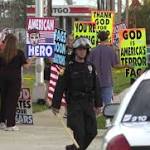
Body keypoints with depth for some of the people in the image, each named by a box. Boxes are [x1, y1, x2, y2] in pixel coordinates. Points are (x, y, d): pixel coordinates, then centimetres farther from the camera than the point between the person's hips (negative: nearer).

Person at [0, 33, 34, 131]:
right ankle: (10, 124, -1)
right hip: (14, 78, -3)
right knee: (12, 101, 0)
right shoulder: (19, 53, -7)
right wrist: (31, 60, 13)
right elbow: (26, 65, -4)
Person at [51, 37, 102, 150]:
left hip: (88, 103, 5)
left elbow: (96, 87, 16)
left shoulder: (90, 67, 11)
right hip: (74, 104, -5)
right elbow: (60, 87, -6)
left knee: (91, 132, 5)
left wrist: (98, 104, 14)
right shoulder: (69, 68, -4)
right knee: (79, 132, -12)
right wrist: (56, 105, -9)